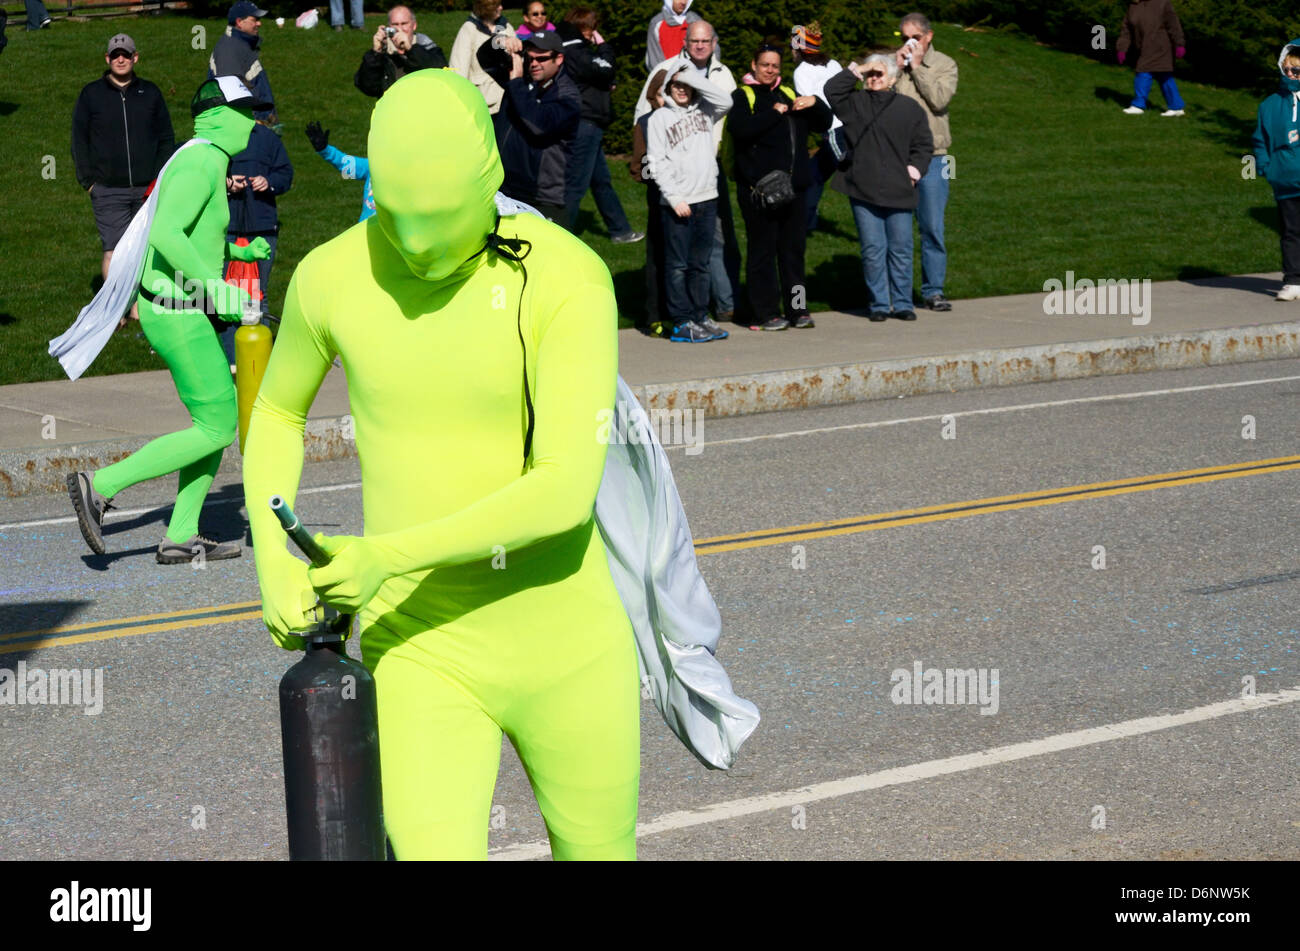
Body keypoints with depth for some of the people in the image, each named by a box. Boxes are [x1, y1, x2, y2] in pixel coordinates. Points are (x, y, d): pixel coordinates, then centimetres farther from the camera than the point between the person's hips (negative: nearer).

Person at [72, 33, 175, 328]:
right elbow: (79, 140, 8)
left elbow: (166, 138, 15)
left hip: (148, 189, 2)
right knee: (113, 250, -8)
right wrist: (88, 180, -1)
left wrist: (161, 176, 4)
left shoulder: (150, 93, 11)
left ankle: (139, 304, 13)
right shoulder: (91, 94, 6)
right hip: (108, 190, -2)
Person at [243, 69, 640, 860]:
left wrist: (387, 557, -28)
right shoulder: (334, 273, -7)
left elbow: (569, 492, -25)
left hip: (565, 644, 0)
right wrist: (275, 565, -1)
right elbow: (278, 410, 15)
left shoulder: (572, 277, -17)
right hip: (423, 654, 1)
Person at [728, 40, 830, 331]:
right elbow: (741, 128, -17)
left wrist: (815, 104, 0)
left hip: (794, 185, 5)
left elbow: (824, 124, 19)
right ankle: (766, 313, 1)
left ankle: (797, 308, 15)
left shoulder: (788, 95, 20)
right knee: (762, 249, -3)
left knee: (794, 247, 8)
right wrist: (774, 113, -15)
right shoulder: (742, 97, 3)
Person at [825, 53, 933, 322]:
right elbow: (831, 90, -5)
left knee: (901, 250, 3)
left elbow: (923, 145, 13)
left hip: (898, 192, 0)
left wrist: (914, 171, 0)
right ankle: (879, 304, 8)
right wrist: (856, 70, -5)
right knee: (873, 250, 0)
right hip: (863, 190, 0)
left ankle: (902, 304, 12)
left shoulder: (909, 108, 10)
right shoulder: (856, 103, 9)